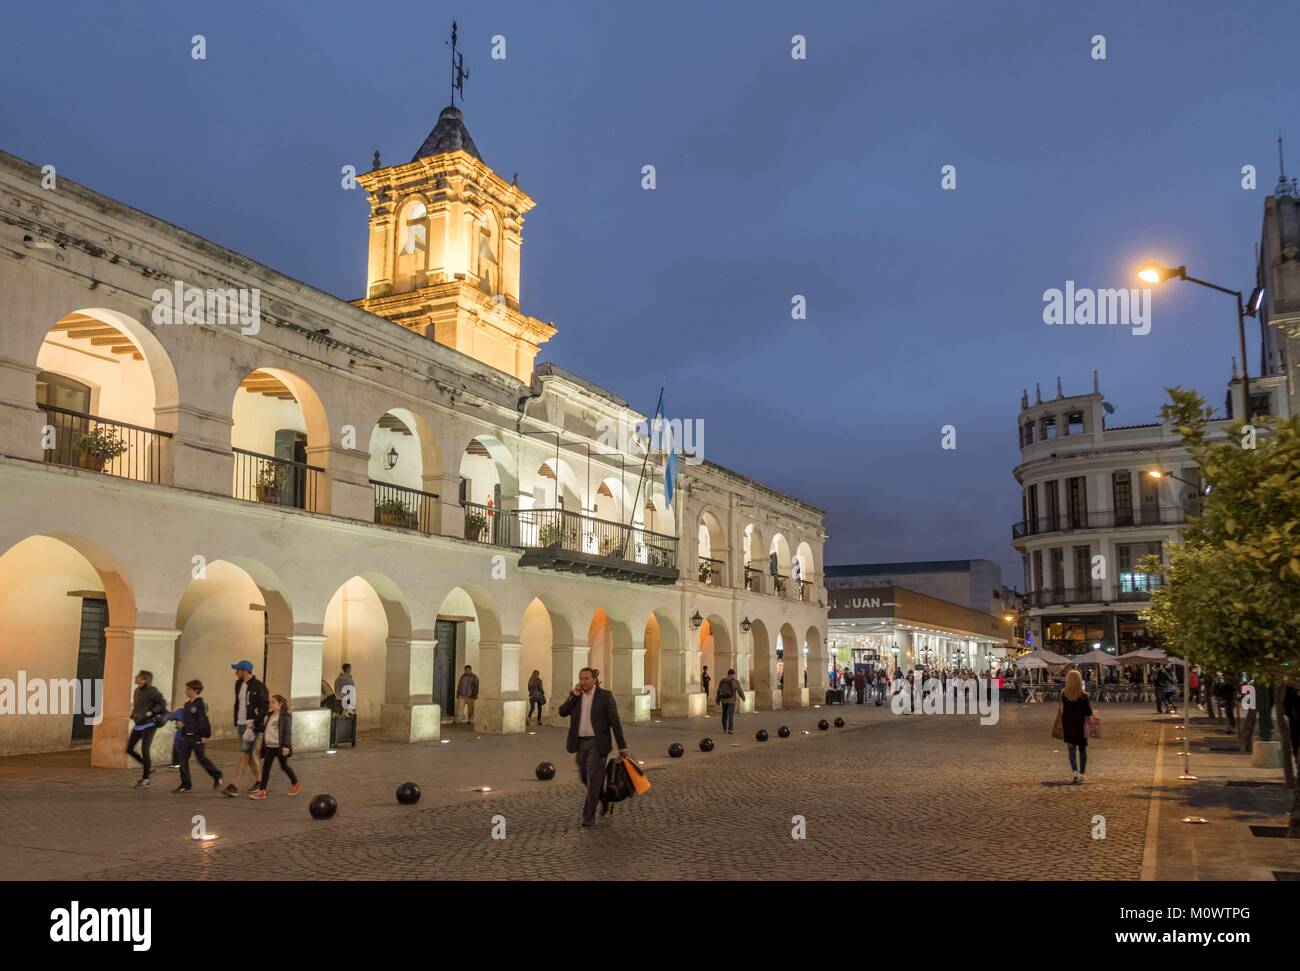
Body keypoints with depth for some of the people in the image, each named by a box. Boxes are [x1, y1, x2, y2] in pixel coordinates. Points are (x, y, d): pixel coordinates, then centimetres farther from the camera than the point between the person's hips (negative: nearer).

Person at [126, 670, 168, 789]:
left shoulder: (151, 691, -15)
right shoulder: (137, 691, 9)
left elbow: (163, 703, -16)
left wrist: (150, 712, -24)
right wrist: (134, 714, 10)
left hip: (149, 724, -8)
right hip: (138, 725, 8)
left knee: (144, 750, -9)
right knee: (129, 749, 4)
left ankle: (145, 780, 1)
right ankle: (148, 766, 23)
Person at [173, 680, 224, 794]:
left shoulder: (201, 704, -14)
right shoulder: (186, 704, 11)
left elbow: (204, 720, -17)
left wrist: (206, 735, -18)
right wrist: (181, 723, 6)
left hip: (197, 737, -8)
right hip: (186, 736, 8)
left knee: (202, 759, 0)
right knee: (183, 759, 3)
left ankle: (217, 775, 21)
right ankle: (185, 784, 8)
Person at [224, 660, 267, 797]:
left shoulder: (259, 686, -13)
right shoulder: (239, 684, 11)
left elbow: (263, 708, -14)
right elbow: (237, 704, 18)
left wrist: (255, 725, -18)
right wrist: (236, 724, 16)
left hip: (252, 725, -8)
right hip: (241, 724, 8)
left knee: (244, 755, -10)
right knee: (250, 755, 14)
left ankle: (234, 787, -13)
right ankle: (258, 782, 25)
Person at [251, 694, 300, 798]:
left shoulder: (286, 716, -12)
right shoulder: (270, 715, 10)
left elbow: (287, 732, -15)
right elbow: (267, 730, 17)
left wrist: (286, 746, -20)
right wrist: (263, 744, 18)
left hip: (280, 746, -7)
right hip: (269, 746, 7)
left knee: (284, 766, 7)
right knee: (265, 767, 2)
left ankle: (296, 784, 26)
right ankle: (262, 791, 4)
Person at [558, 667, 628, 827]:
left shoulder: (605, 696, -9)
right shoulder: (575, 695, 5)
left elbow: (615, 721, -8)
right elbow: (562, 712, -6)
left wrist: (622, 745, -8)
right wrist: (574, 695, -15)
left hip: (597, 743, -5)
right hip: (580, 743, 5)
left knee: (593, 779, -8)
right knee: (584, 777, 13)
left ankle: (589, 816, 0)